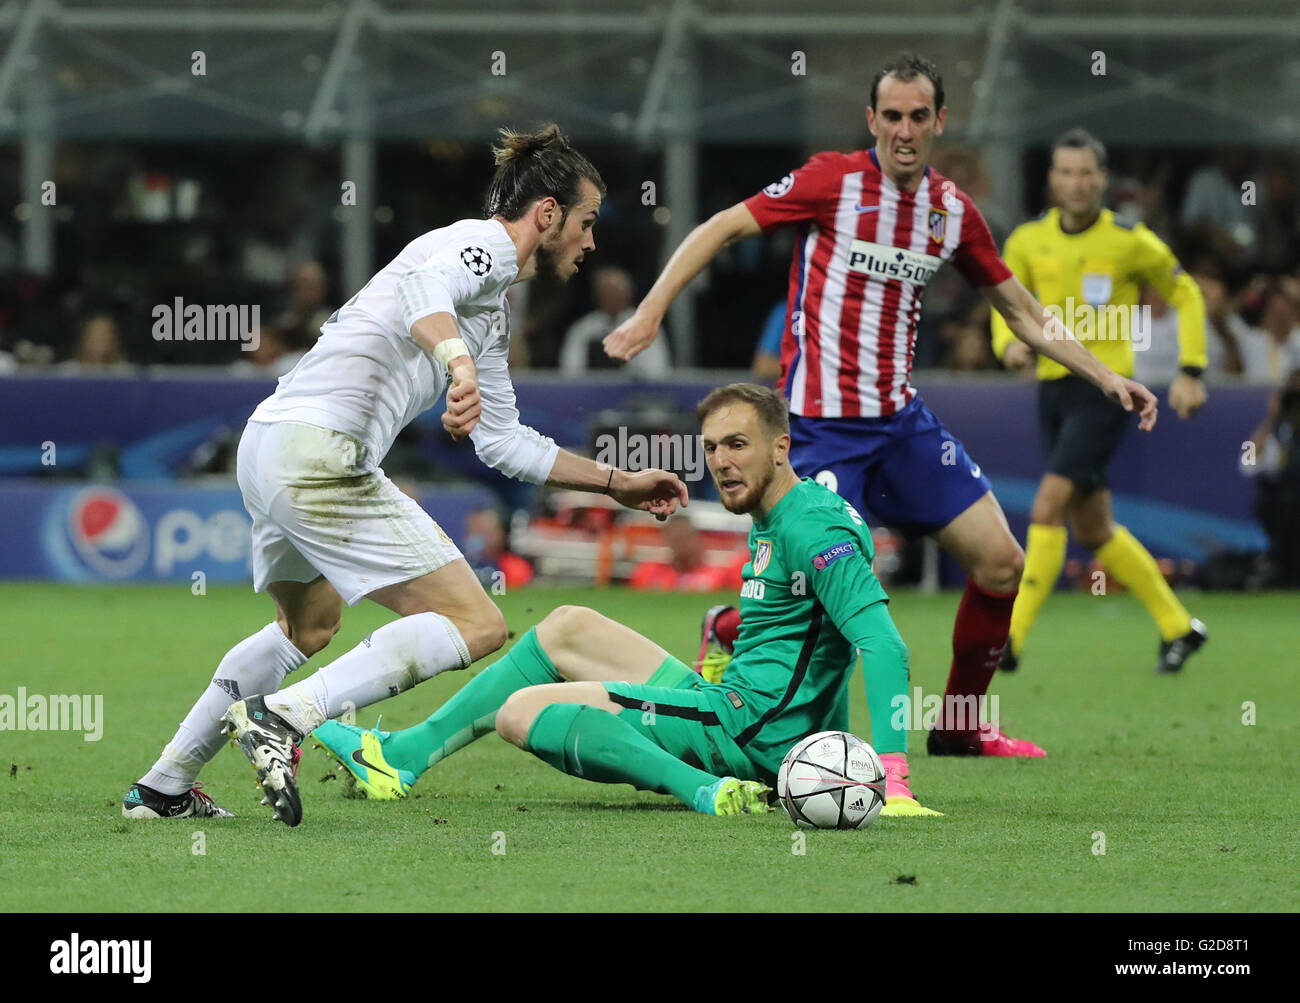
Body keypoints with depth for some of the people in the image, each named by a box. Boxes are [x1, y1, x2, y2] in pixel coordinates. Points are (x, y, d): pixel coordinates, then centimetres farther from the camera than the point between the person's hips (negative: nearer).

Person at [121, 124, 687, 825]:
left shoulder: (492, 316, 26)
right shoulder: (481, 244, -4)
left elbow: (503, 442, 34)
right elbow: (423, 288, -27)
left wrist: (618, 484, 35)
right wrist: (458, 363, -45)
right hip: (319, 447, -11)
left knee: (308, 626, 34)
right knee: (475, 625, -12)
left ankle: (163, 787, 36)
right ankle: (284, 715, -22)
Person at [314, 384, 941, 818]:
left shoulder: (812, 527, -16)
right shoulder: (769, 525, 16)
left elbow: (883, 644, -27)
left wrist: (893, 784, -35)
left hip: (748, 731, -10)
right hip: (730, 705, 10)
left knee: (522, 712, -12)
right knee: (569, 628, 18)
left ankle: (704, 789, -27)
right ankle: (402, 757, 17)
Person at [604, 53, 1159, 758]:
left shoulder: (953, 211, 6)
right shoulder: (833, 182, -10)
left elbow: (1023, 314, 16)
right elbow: (723, 228, -6)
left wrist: (1105, 377, 11)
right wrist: (650, 312, -15)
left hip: (901, 416, 6)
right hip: (823, 422, -6)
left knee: (999, 562, 1)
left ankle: (959, 726, 17)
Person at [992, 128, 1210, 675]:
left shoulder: (1129, 241, -7)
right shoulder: (1028, 240, 4)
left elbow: (1186, 294, 5)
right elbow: (1007, 305, 13)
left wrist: (1190, 372, -1)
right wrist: (1010, 344, -10)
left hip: (1104, 388, -6)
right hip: (1053, 388, 6)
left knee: (1047, 509, -18)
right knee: (1092, 530, 11)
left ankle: (1011, 637, -18)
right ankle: (1177, 626, 25)